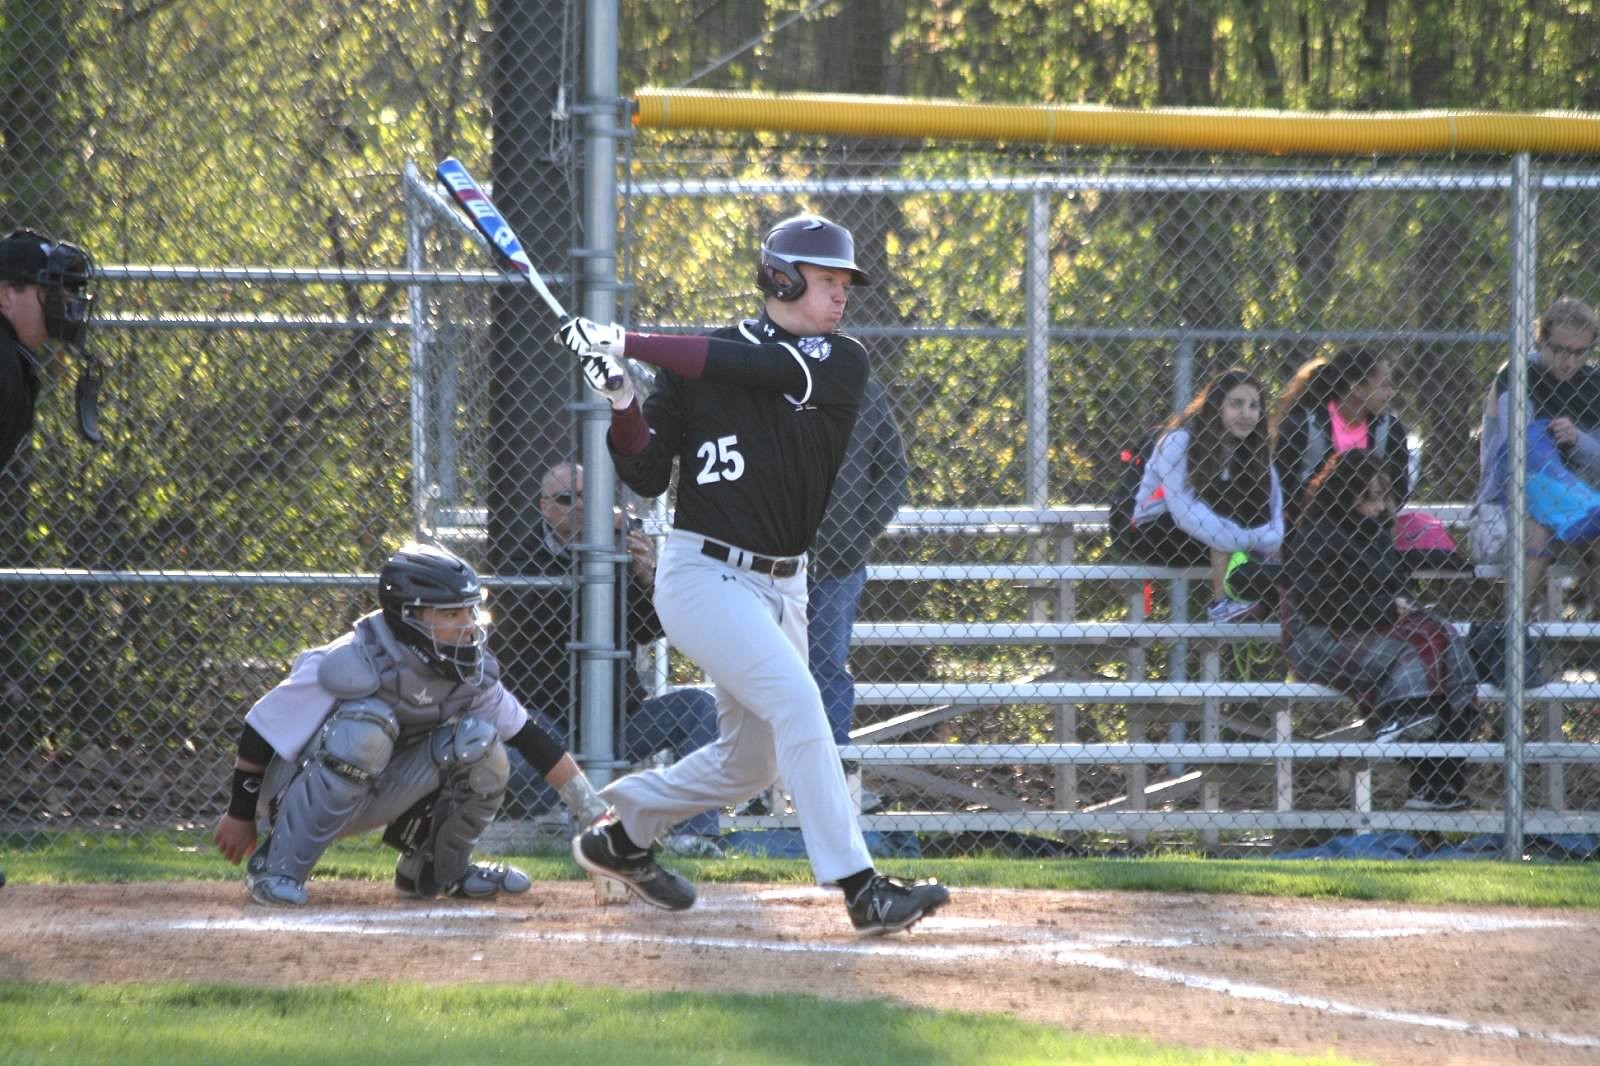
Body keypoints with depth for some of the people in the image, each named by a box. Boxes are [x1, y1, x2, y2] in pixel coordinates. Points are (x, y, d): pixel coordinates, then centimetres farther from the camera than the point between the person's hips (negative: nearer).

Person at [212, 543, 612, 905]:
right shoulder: (352, 664, -28)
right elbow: (261, 733, -19)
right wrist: (240, 815, -12)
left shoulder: (470, 672, -8)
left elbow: (533, 741, 0)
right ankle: (275, 869, -26)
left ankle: (436, 871, 5)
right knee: (367, 729, -36)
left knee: (478, 742, -16)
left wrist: (594, 813, -3)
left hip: (377, 794, 6)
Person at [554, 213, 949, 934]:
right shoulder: (695, 365, -3)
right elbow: (646, 477, -1)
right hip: (704, 574, -5)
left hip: (781, 587, 5)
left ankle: (621, 833, 35)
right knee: (795, 702, -22)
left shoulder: (841, 363, 1)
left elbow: (764, 367, -18)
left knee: (751, 761, 13)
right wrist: (622, 402, -20)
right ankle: (859, 887, -25)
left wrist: (629, 345, -23)